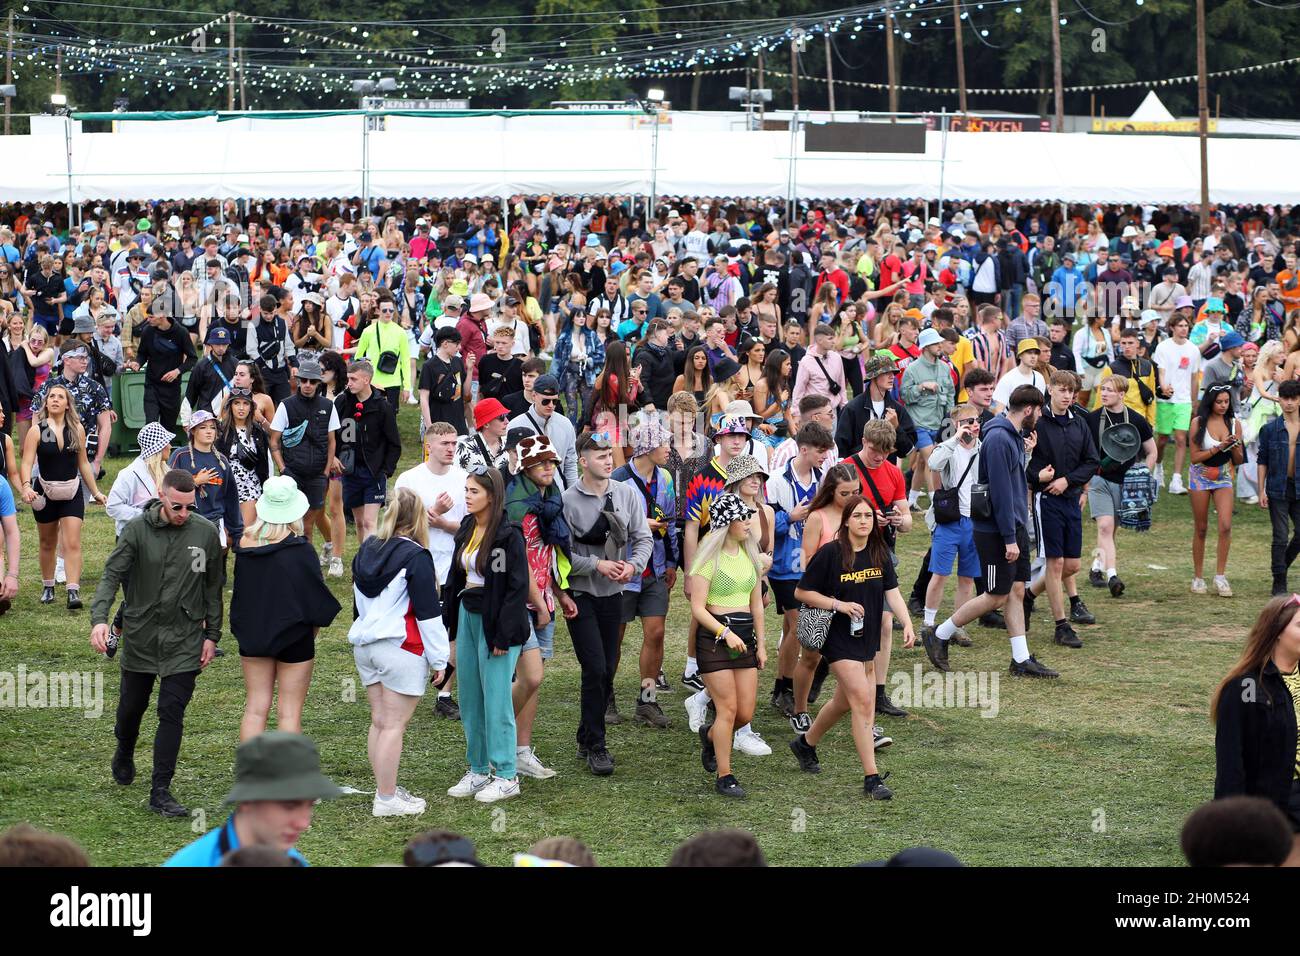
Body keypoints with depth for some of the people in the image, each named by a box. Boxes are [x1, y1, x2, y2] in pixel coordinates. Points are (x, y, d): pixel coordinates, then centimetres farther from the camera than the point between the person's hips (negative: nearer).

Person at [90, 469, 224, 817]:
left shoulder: (206, 533, -2)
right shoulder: (137, 530, -7)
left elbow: (213, 588, 8)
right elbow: (111, 574, -12)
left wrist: (212, 635, 7)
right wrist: (99, 618, -27)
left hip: (185, 641, 0)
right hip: (140, 635, 0)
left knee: (172, 713, -8)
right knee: (132, 706, 15)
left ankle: (161, 791, -4)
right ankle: (124, 754, 47)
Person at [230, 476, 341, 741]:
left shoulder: (245, 544, -5)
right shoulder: (301, 550, -17)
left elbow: (239, 592, 6)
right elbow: (317, 598, -11)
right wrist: (313, 630, 6)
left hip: (252, 637, 4)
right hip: (294, 637, -4)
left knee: (255, 708, 11)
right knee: (289, 713, 3)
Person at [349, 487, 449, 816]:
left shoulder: (367, 549, 10)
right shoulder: (416, 557, -13)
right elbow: (427, 612, -13)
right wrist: (438, 659, -6)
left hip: (365, 645, 8)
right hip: (401, 650, -7)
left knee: (379, 721, 13)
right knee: (394, 725, -3)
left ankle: (384, 790, 19)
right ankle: (387, 799, -1)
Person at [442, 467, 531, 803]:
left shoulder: (508, 536, -14)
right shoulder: (467, 530, 10)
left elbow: (517, 587, -15)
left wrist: (503, 635, -18)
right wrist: (450, 621, 11)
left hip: (496, 622, -8)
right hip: (468, 617, 8)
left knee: (496, 699, -4)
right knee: (470, 700, 11)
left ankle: (506, 775, 4)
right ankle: (478, 769, 21)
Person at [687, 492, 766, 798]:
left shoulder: (750, 554, 11)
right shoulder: (710, 558, -10)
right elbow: (698, 608, -12)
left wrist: (761, 643, 15)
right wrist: (725, 632, -23)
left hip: (744, 637, 6)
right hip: (714, 636, -6)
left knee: (746, 713, 4)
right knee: (728, 709, -8)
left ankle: (709, 735, 35)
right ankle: (724, 777, 3)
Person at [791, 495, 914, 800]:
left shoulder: (879, 552, 2)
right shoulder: (830, 553, -13)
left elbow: (892, 591, 0)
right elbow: (802, 592, -8)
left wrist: (907, 624, -15)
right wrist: (839, 605, -18)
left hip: (869, 638, 6)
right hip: (840, 638, -6)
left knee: (844, 701, 19)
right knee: (863, 701, -14)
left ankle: (806, 744, 44)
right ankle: (871, 778, -11)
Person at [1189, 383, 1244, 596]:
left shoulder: (1234, 424, 0)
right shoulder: (1199, 423, -8)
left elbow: (1238, 461, 4)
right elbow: (1195, 457, -12)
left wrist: (1235, 446, -17)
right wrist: (1219, 448, -21)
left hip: (1224, 479, 2)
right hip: (1201, 478, -2)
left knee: (1226, 526, -14)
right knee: (1200, 529, 6)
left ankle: (1220, 576, -8)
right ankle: (1198, 578, 16)